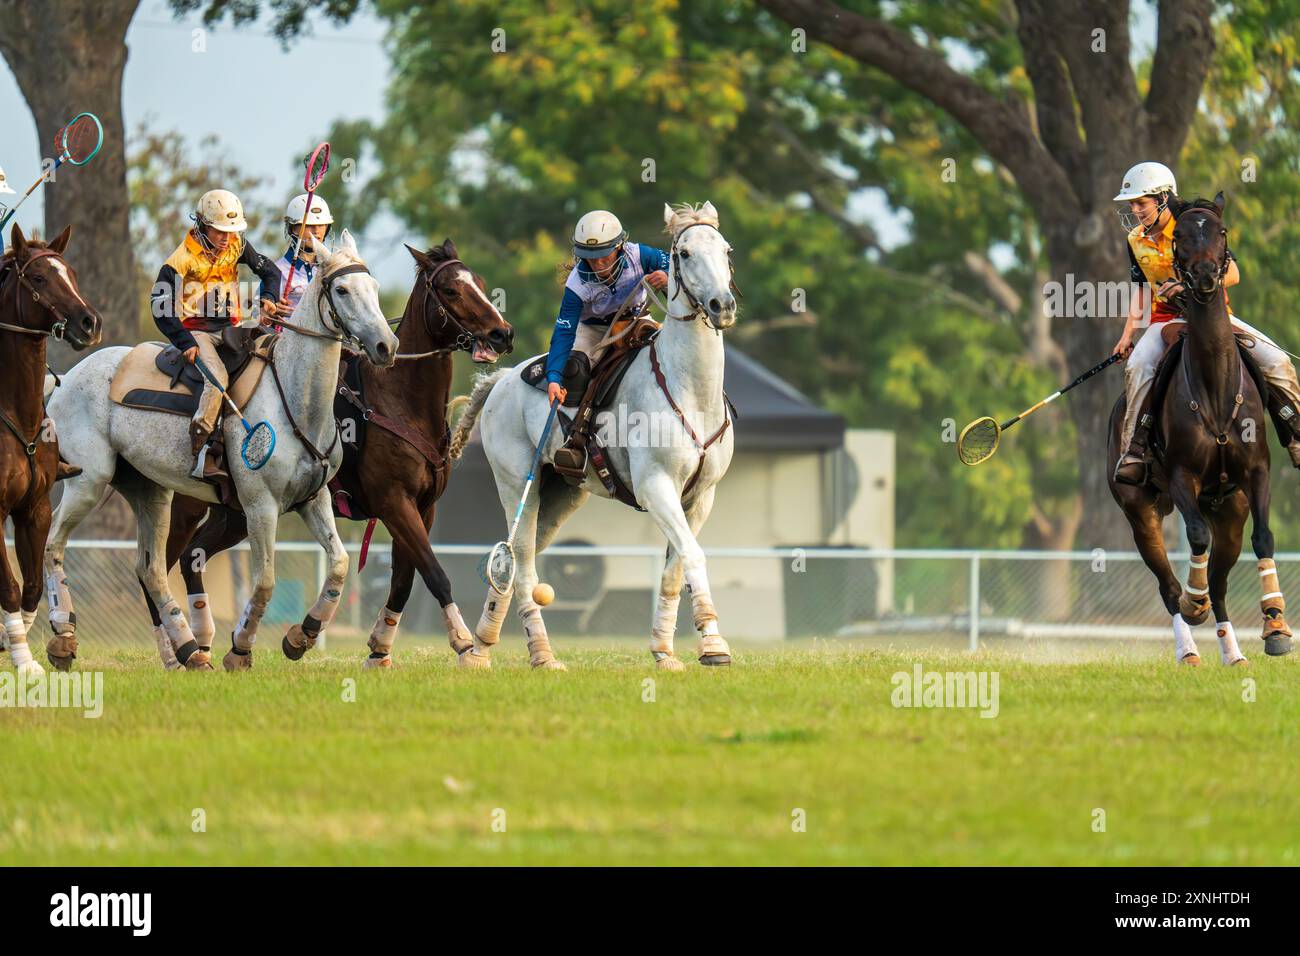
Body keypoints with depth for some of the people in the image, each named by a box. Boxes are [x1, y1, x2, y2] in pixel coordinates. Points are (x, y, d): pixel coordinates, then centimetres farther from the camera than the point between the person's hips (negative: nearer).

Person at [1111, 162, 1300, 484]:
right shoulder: (1136, 240, 7)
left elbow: (1232, 274, -10)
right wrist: (1128, 333, 9)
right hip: (1167, 320, 1)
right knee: (1138, 367, -31)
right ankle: (1133, 451, -28)